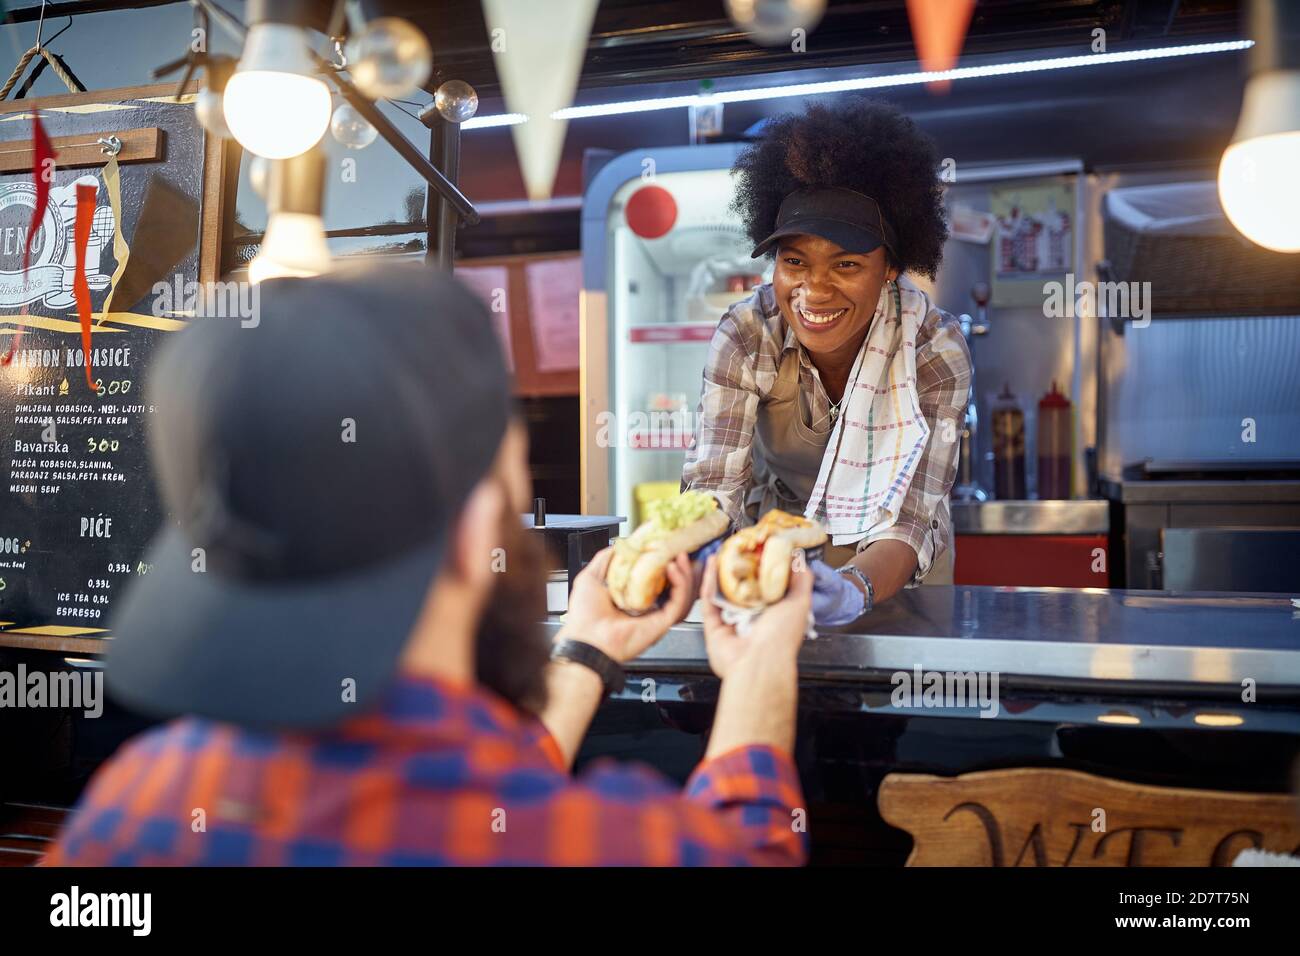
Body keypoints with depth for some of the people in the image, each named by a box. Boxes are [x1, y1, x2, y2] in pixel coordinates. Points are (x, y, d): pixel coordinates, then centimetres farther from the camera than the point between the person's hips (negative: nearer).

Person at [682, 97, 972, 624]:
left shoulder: (935, 348, -22)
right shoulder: (745, 336, -20)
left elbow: (907, 517, -28)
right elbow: (714, 484, -24)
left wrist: (856, 589, -49)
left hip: (889, 566, 0)